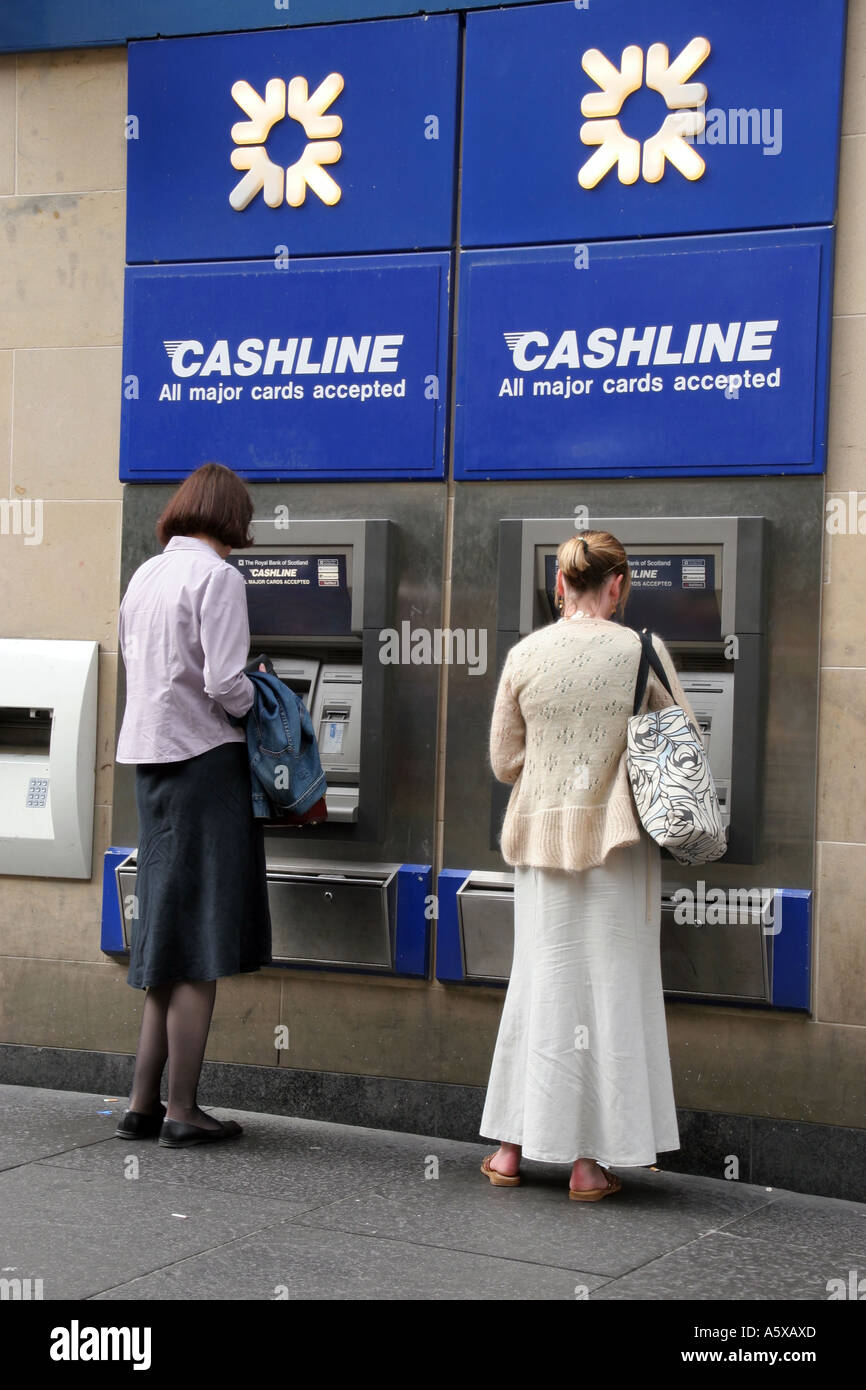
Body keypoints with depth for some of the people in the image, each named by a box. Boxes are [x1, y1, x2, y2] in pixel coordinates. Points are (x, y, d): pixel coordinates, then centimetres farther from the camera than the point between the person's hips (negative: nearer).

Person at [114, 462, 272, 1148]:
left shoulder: (145, 576, 13)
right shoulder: (217, 577, -11)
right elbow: (225, 683, -19)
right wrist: (258, 703, 1)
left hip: (150, 758, 8)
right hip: (204, 759, -8)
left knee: (169, 939, 13)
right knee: (200, 944, -2)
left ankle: (143, 1103, 14)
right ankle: (182, 1111, 2)